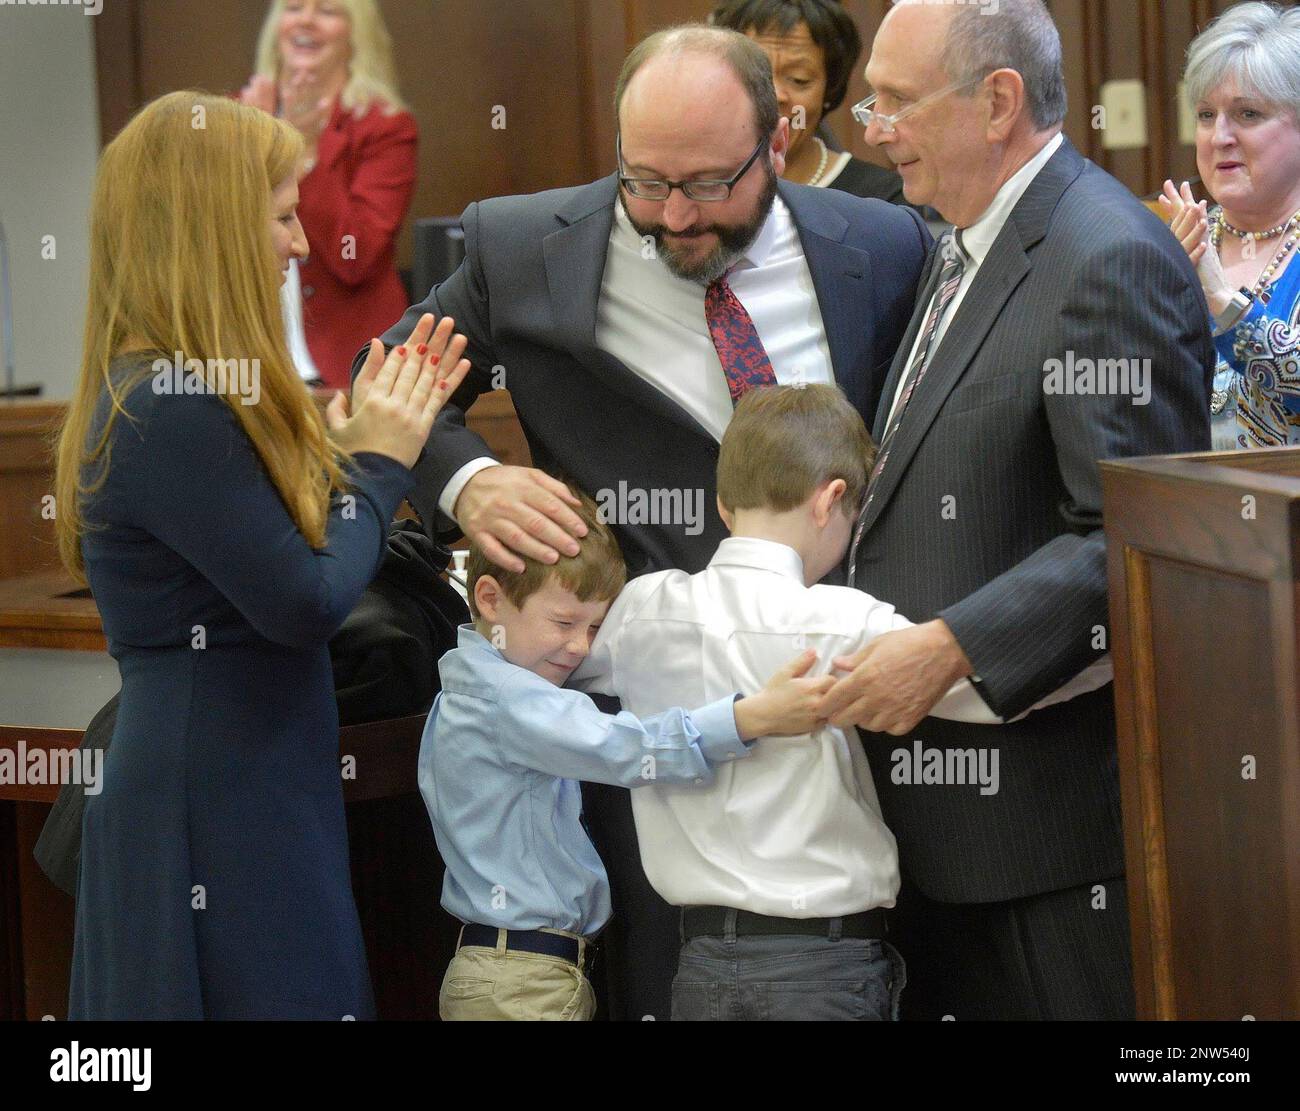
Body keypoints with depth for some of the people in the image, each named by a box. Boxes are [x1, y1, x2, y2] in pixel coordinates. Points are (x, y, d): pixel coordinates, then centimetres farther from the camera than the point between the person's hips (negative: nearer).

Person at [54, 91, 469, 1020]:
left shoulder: (177, 392, 11)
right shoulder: (173, 412, -20)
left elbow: (288, 550, 14)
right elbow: (308, 602, -18)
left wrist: (383, 433, 11)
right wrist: (378, 463, -4)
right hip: (225, 823, -10)